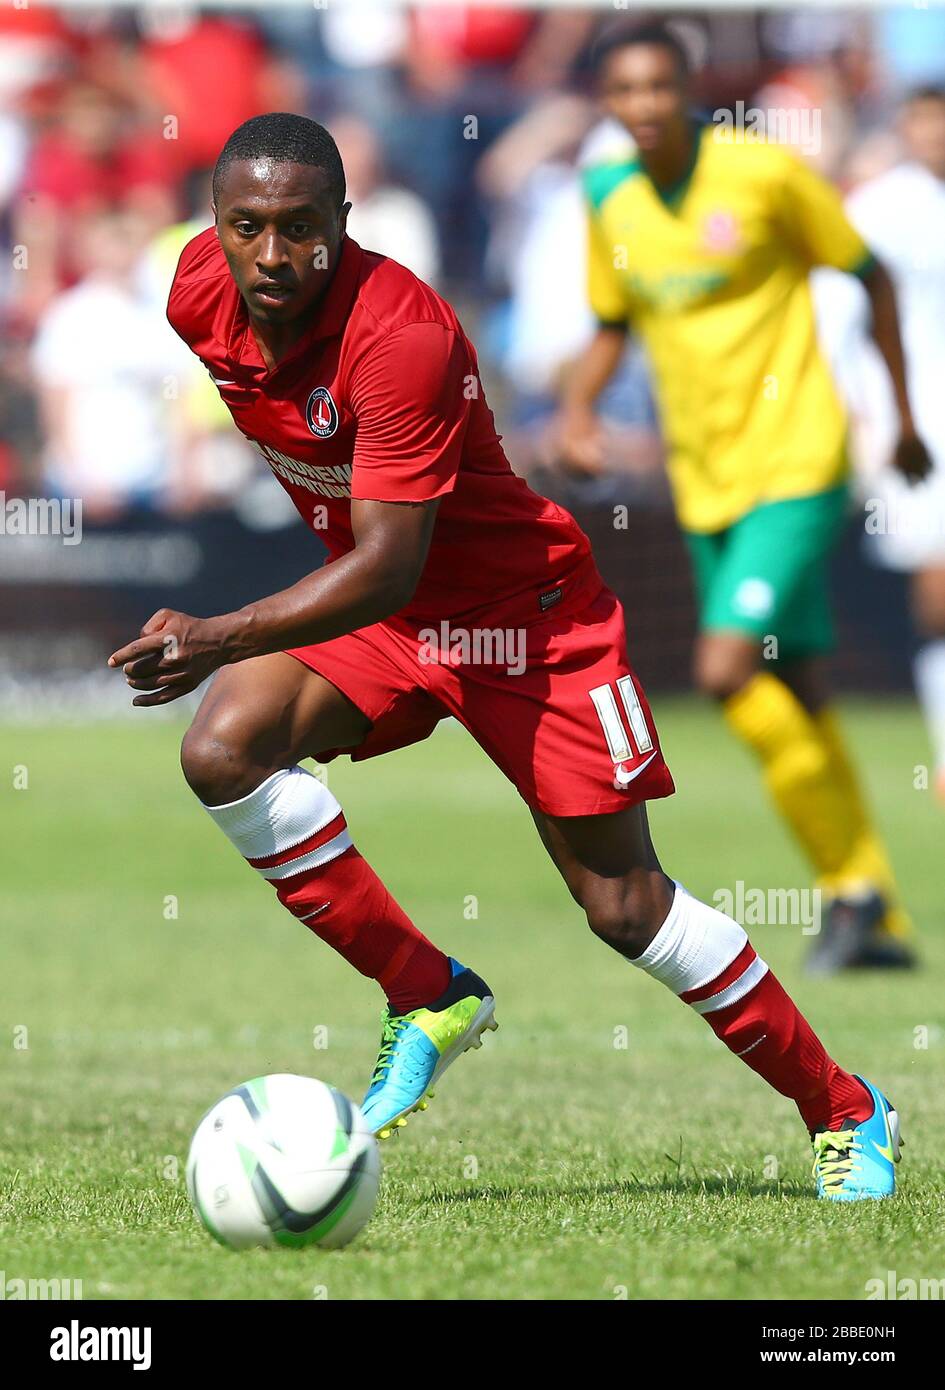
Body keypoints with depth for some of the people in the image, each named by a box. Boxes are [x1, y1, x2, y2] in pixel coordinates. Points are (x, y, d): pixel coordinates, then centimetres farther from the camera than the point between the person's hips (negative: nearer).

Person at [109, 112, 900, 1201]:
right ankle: (428, 999, -6)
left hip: (526, 607, -6)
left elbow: (387, 568, -37)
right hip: (365, 601, 6)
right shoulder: (201, 286, -12)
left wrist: (222, 639, -48)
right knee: (223, 750, -21)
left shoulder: (401, 336, -33)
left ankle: (845, 1113, 14)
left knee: (622, 901, -4)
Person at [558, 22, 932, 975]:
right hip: (704, 483, 6)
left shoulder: (765, 171, -10)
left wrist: (903, 419, 4)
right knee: (792, 696, 8)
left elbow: (869, 276, 0)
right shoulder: (609, 199, 5)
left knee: (729, 670, -18)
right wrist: (578, 407, 0)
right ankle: (876, 920, 19)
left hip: (794, 464, -6)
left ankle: (851, 886, -2)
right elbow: (613, 323, 20)